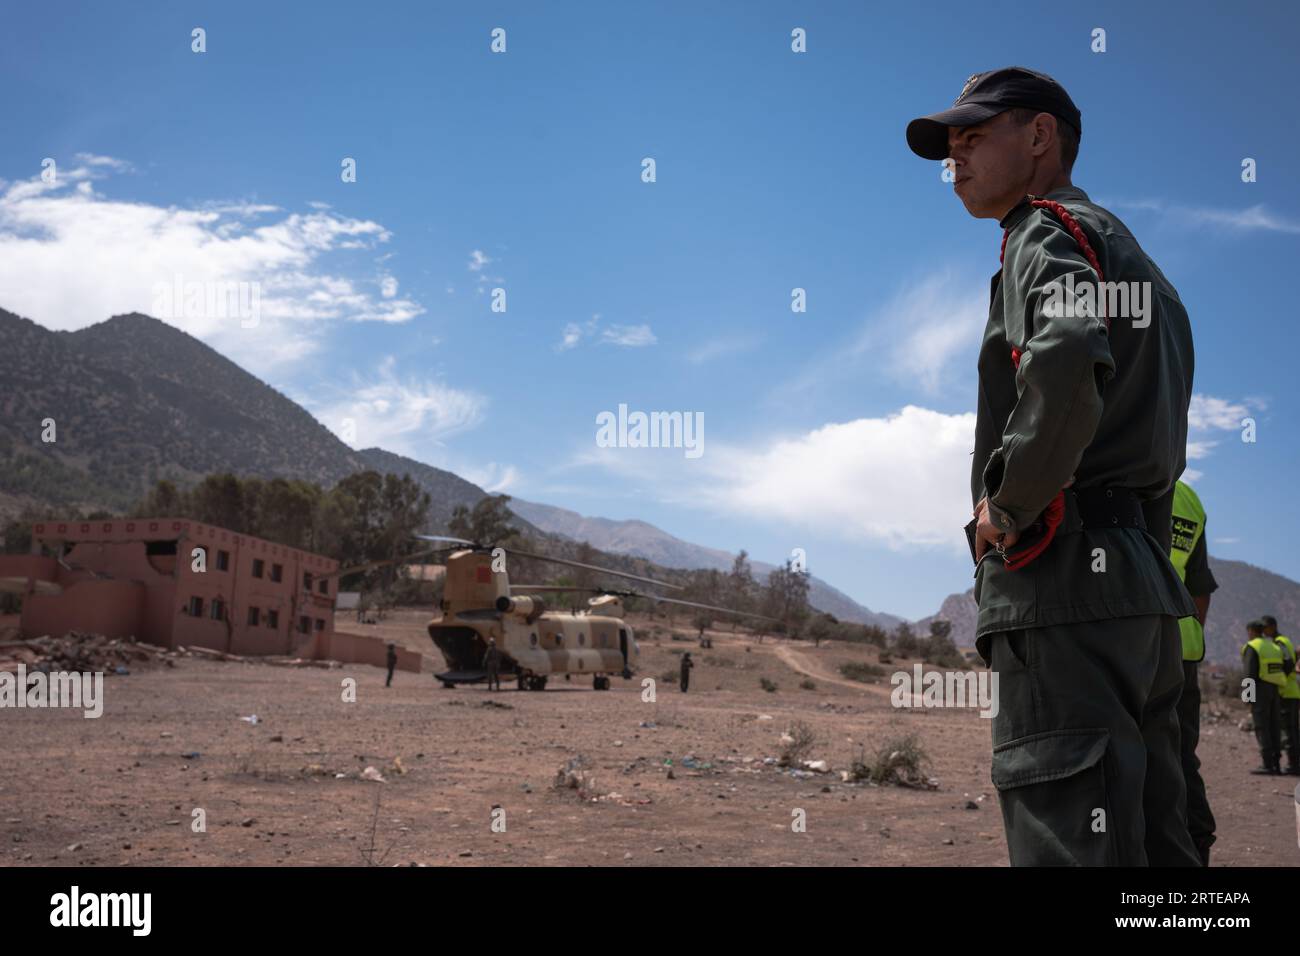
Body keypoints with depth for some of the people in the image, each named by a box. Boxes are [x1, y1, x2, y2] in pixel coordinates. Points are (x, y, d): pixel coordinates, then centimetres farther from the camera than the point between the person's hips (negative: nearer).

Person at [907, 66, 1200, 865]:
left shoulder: (1049, 231, -2)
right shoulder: (1134, 257, 28)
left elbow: (1068, 360, -26)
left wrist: (1006, 504, -15)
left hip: (1066, 587, -10)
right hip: (1144, 587, 10)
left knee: (1070, 839, -10)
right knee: (1152, 841, 12)